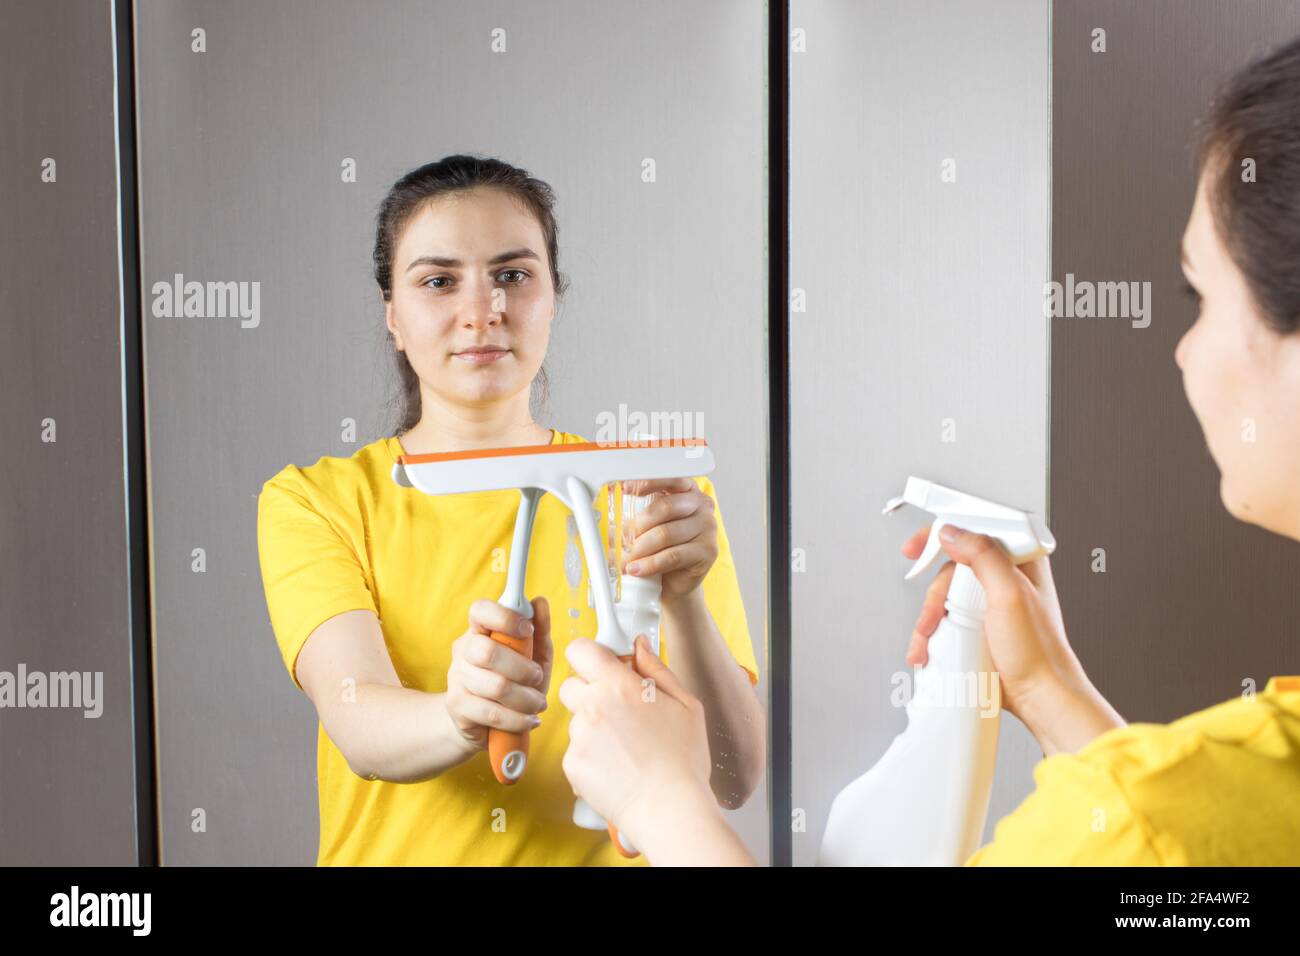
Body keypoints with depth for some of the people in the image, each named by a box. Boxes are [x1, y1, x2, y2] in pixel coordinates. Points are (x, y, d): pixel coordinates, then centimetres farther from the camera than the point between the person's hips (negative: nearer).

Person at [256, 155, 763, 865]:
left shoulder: (646, 494, 1)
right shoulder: (313, 502, 0)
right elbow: (360, 728, -15)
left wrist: (682, 602, -24)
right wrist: (461, 719, -34)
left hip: (606, 849, 1)